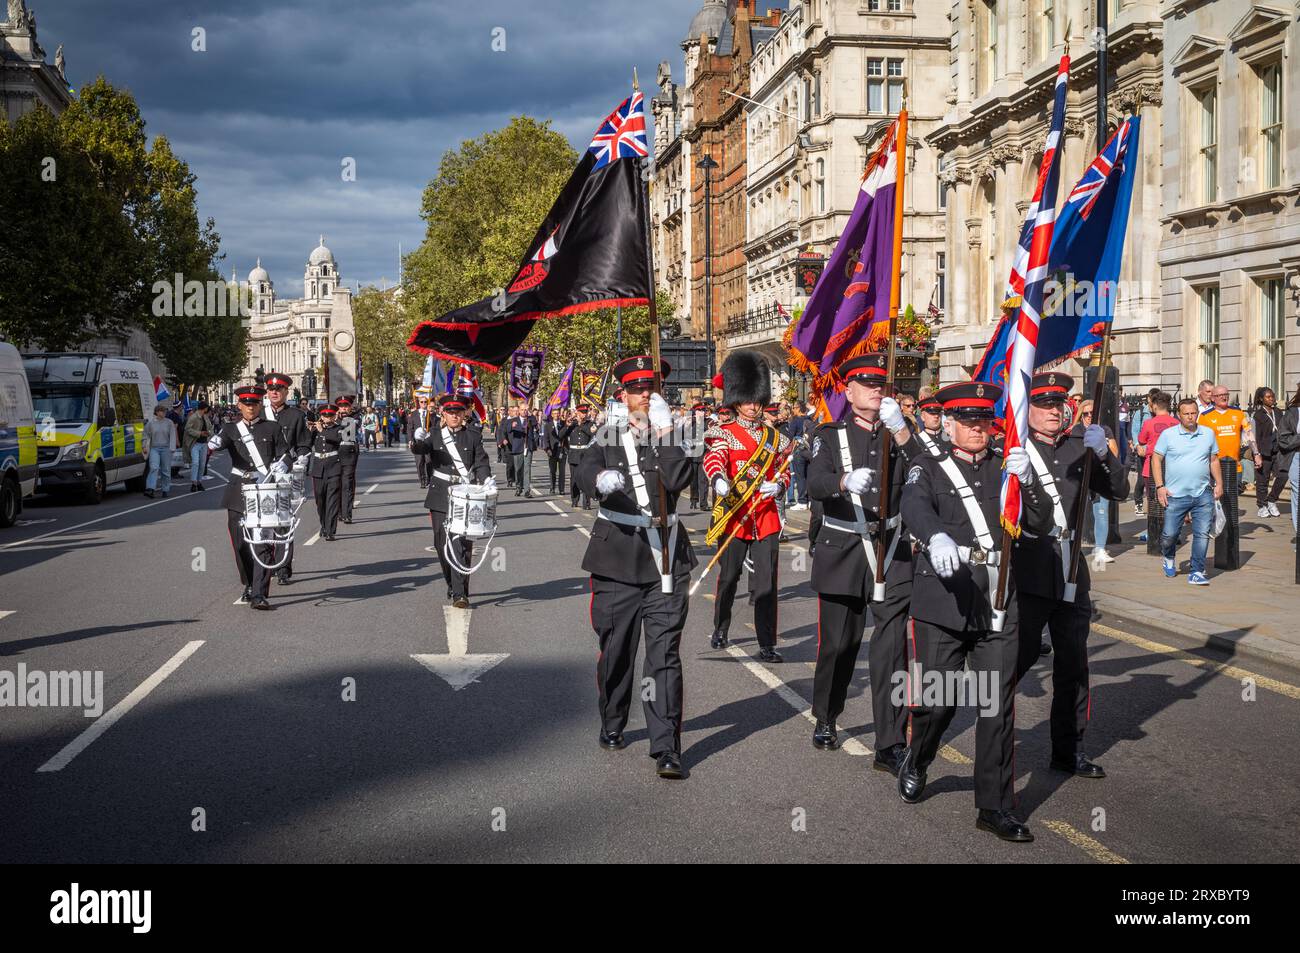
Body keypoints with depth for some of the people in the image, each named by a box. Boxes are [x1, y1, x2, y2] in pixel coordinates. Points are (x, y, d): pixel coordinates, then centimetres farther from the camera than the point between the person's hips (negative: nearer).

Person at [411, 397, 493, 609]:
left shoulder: (473, 436, 7)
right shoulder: (435, 434, 8)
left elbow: (481, 462, 2)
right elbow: (420, 449, -10)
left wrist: (487, 479, -19)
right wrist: (418, 440, -34)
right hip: (440, 499, 2)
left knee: (463, 545, -9)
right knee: (442, 545, 8)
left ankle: (460, 594, -11)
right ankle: (452, 586, 25)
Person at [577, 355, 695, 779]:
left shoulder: (673, 439, 6)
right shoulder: (608, 437, 6)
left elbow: (678, 480, -13)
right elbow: (585, 472, -15)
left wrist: (663, 432, -18)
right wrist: (602, 480, -37)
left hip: (665, 561, -1)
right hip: (617, 561, 1)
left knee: (665, 655, -6)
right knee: (615, 649, 12)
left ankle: (667, 749, -6)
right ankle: (612, 726, 34)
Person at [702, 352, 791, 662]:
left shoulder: (774, 437, 11)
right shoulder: (725, 433, -1)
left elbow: (784, 471, 17)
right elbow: (713, 459, -19)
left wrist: (777, 486, -7)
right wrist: (719, 480, -42)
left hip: (766, 516, 2)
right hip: (734, 515, -2)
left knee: (766, 583, -3)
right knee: (728, 577, 11)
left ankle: (767, 645, -1)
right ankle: (720, 630, 33)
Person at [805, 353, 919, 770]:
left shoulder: (898, 436, 7)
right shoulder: (831, 435, 2)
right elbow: (815, 484, -17)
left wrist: (900, 430, -23)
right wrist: (846, 481, -38)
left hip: (891, 552, 1)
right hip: (842, 552, -1)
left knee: (891, 648, -6)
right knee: (837, 644, 9)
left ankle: (891, 746, -2)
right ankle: (825, 720, 33)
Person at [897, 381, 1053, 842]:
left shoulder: (1008, 467, 14)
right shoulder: (930, 467, 4)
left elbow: (1041, 525, 5)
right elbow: (914, 505, -18)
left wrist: (1026, 481, -12)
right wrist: (937, 537, -39)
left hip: (998, 603, 3)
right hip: (944, 601, -3)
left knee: (998, 707, 3)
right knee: (936, 700, -1)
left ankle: (995, 807, 13)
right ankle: (915, 761, 32)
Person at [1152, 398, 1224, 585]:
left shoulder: (1208, 434, 9)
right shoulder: (1168, 434, 0)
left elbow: (1214, 460, 17)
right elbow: (1156, 459, 1)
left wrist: (1219, 483, 10)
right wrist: (1160, 486, -6)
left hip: (1203, 494, 2)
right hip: (1175, 494, -2)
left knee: (1202, 534, -3)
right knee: (1169, 535, 2)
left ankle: (1197, 573, 5)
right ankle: (1169, 559, 33)